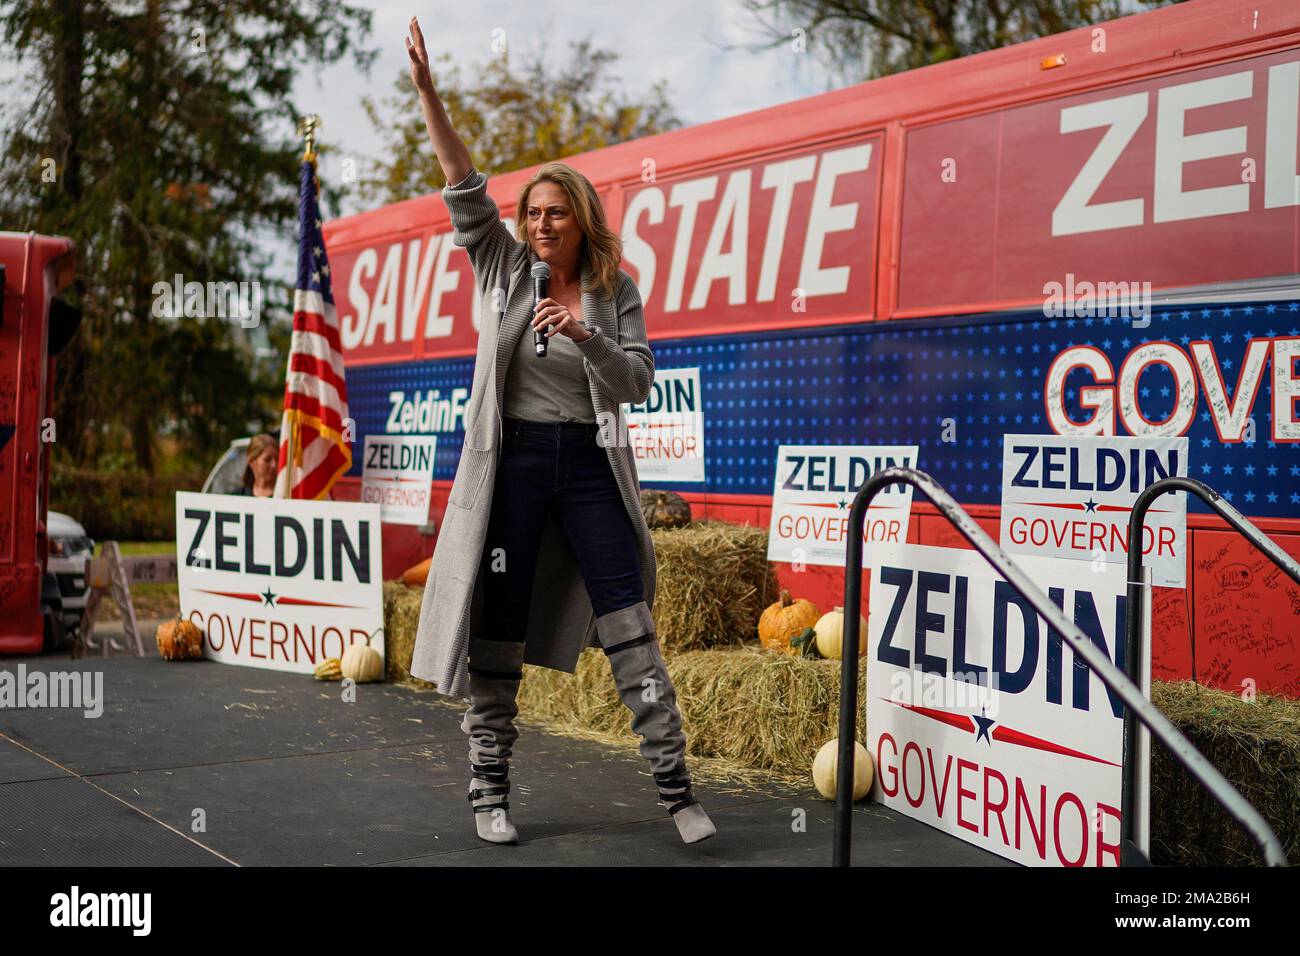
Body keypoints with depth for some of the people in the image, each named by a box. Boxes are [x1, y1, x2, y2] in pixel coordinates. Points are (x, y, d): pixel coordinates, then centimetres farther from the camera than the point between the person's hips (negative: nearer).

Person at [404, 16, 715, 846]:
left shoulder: (616, 290, 3)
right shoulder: (505, 265, 3)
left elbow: (638, 381, -2)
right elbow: (463, 184, -6)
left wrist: (586, 336, -20)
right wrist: (427, 88, -15)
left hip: (589, 465, 0)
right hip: (511, 462, 0)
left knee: (631, 628, -3)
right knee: (497, 634, 3)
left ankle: (675, 787, 2)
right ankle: (491, 792, 15)